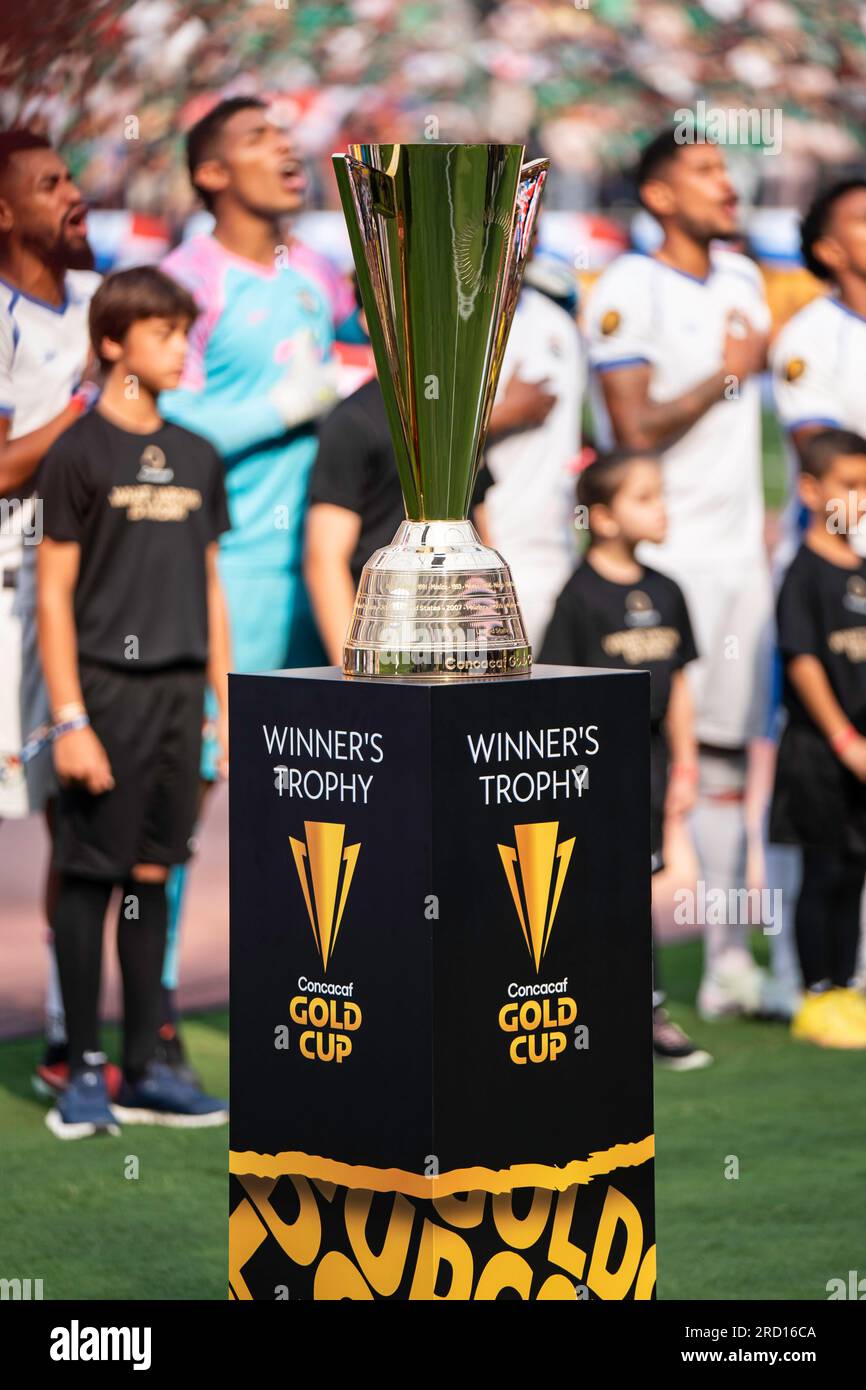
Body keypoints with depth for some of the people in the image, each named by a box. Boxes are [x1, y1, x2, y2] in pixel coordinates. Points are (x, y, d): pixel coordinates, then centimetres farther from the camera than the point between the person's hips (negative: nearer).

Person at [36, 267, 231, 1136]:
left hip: (179, 690, 6)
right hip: (106, 686, -5)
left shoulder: (196, 459, 13)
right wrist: (69, 720, -13)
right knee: (89, 877, -2)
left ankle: (142, 1072, 14)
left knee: (152, 877, 9)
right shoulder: (80, 453, -5)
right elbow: (54, 595, -7)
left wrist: (228, 702, 13)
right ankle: (82, 1075, 4)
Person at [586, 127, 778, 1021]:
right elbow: (636, 432, -17)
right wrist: (727, 375, -11)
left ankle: (728, 964, 12)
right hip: (662, 561, -7)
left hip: (739, 553, 7)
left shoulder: (741, 280, 14)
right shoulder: (628, 292, -10)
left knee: (729, 754, 8)